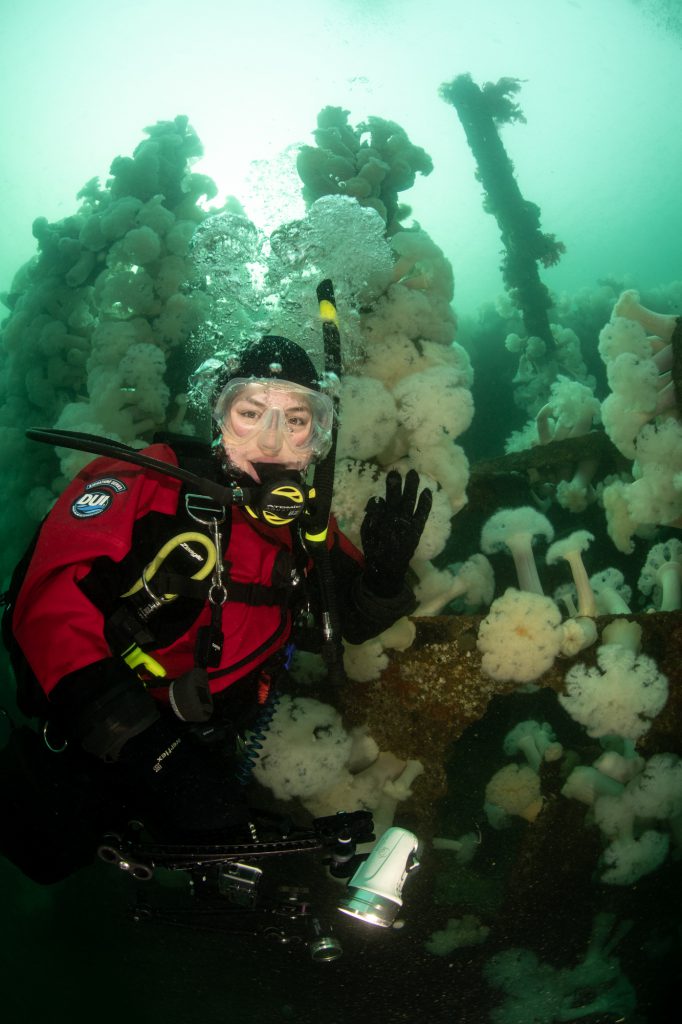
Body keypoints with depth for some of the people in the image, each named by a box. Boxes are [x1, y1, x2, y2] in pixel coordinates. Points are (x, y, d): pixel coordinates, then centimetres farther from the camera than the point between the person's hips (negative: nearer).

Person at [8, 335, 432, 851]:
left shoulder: (307, 525, 4)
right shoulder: (151, 480, -17)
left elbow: (352, 620, 8)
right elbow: (51, 601, -25)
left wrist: (383, 573, -16)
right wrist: (133, 736, -33)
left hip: (206, 744, 7)